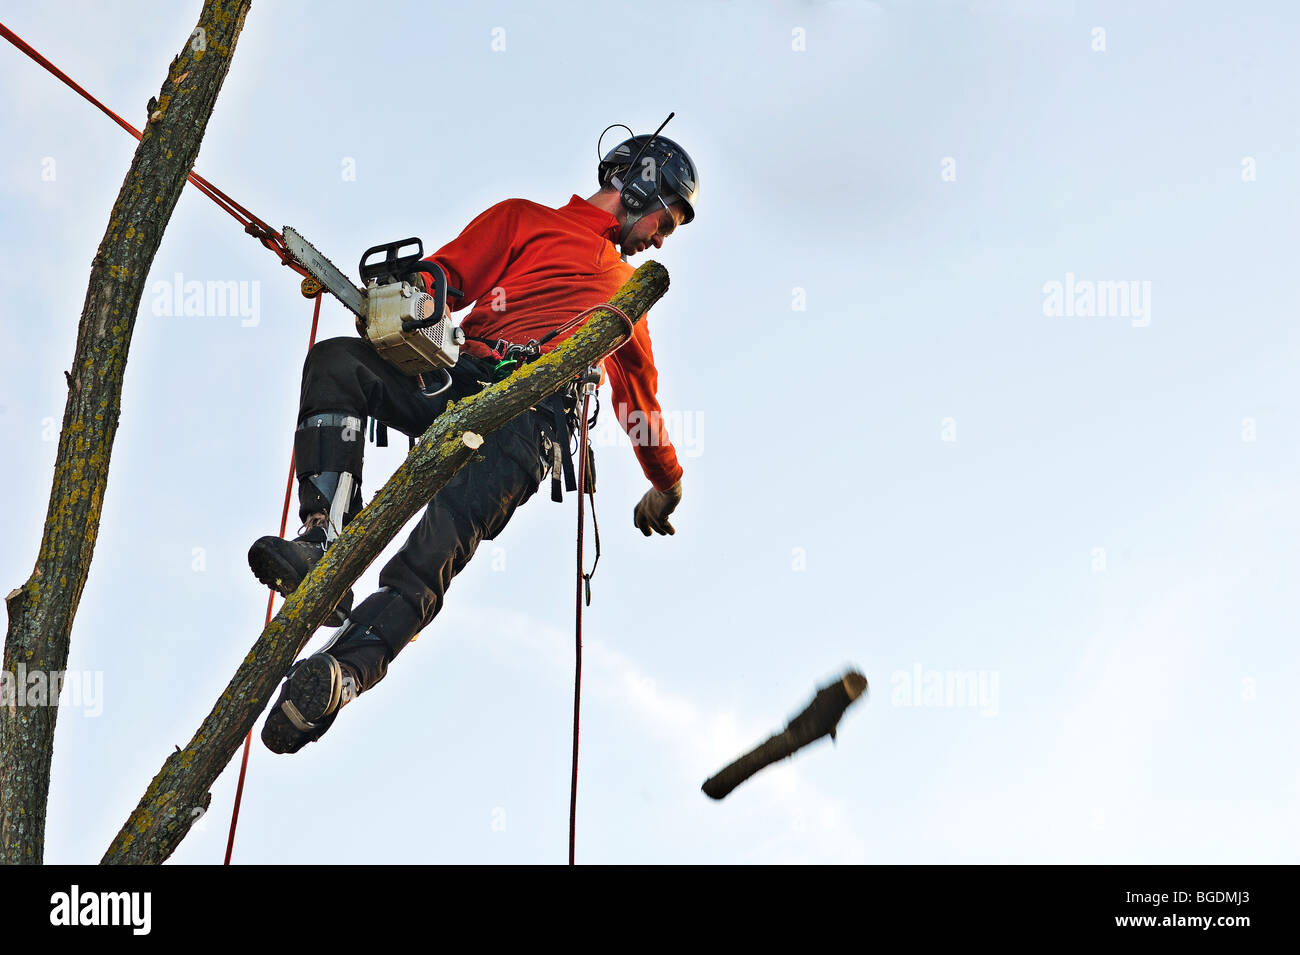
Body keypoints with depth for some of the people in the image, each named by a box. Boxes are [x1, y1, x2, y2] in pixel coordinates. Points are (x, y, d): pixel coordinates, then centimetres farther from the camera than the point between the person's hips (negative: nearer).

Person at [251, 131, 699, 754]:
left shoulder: (628, 291, 39)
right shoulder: (524, 219, 28)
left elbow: (640, 392, 46)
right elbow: (449, 272, 15)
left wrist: (667, 480, 49)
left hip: (537, 416, -1)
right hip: (459, 380, 1)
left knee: (455, 522, -34)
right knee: (336, 360, -29)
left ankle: (346, 667, -53)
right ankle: (322, 544, -37)